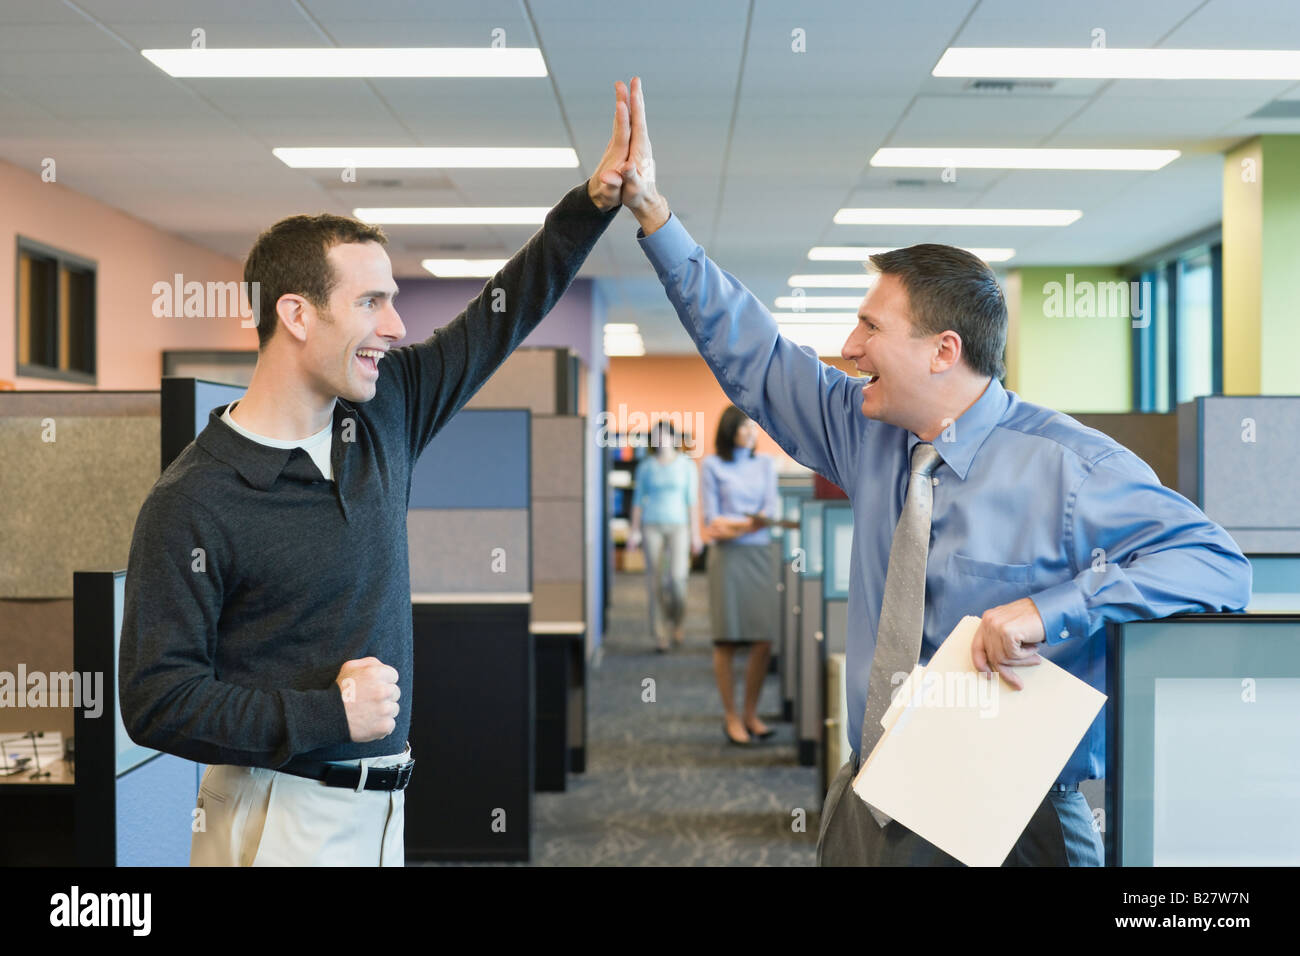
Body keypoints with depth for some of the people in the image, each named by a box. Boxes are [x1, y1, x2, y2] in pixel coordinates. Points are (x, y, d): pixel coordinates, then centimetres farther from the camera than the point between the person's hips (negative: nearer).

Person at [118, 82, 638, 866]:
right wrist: (326, 714, -21)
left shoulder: (384, 414, 4)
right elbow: (156, 701, -15)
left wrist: (596, 201, 2)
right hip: (280, 822, -6)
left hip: (381, 808, 6)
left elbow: (501, 317, 11)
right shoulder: (194, 501, -15)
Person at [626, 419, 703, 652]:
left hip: (678, 526, -1)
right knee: (654, 581, -3)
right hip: (652, 525, 1)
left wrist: (695, 533, -1)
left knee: (677, 576, -14)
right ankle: (660, 635, 2)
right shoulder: (646, 466, 6)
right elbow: (638, 499, 8)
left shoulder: (686, 465, 3)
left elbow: (692, 500, 3)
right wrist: (634, 531, 2)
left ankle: (678, 619, 14)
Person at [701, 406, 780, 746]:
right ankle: (731, 716, 5)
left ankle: (751, 714, 10)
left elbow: (772, 510, 4)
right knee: (727, 640, -4)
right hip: (728, 556, -3)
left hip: (761, 554, 3)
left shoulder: (765, 464, 15)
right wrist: (754, 520, -9)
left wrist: (736, 525, -13)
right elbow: (712, 519, -1)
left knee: (764, 640, -2)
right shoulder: (712, 466, 5)